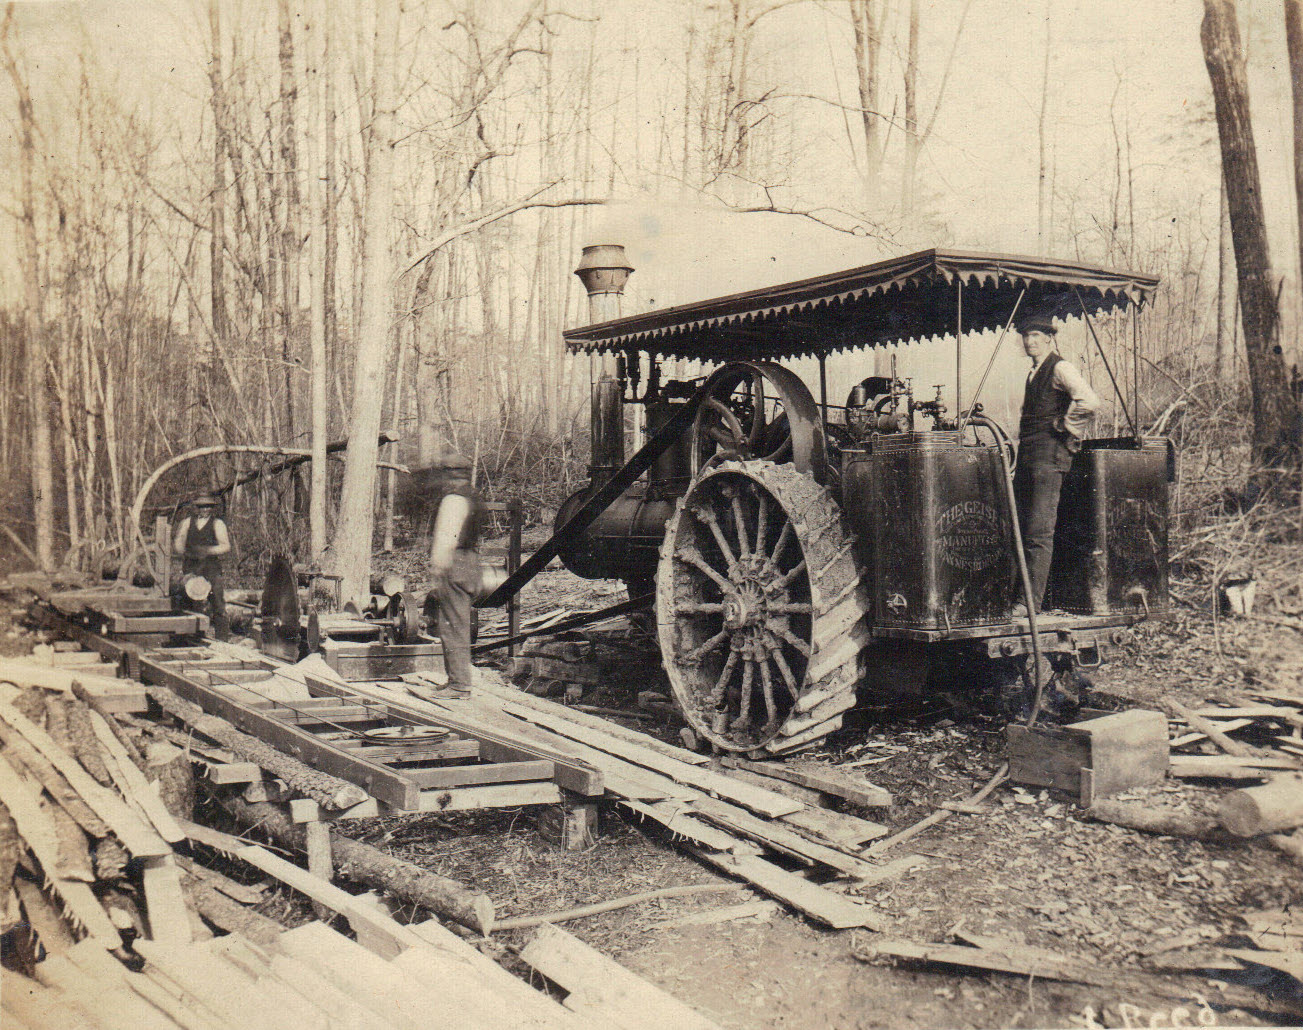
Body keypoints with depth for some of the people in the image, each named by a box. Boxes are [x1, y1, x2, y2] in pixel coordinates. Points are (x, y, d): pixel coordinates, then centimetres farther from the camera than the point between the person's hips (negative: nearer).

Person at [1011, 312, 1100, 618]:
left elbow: (1090, 401, -23)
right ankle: (1021, 595, 14)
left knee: (1039, 531, -11)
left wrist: (1066, 427, -12)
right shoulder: (1033, 373, 20)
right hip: (1027, 455, 9)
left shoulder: (1060, 368, -7)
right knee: (1021, 528, 8)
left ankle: (1032, 601, -10)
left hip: (1049, 455, -9)